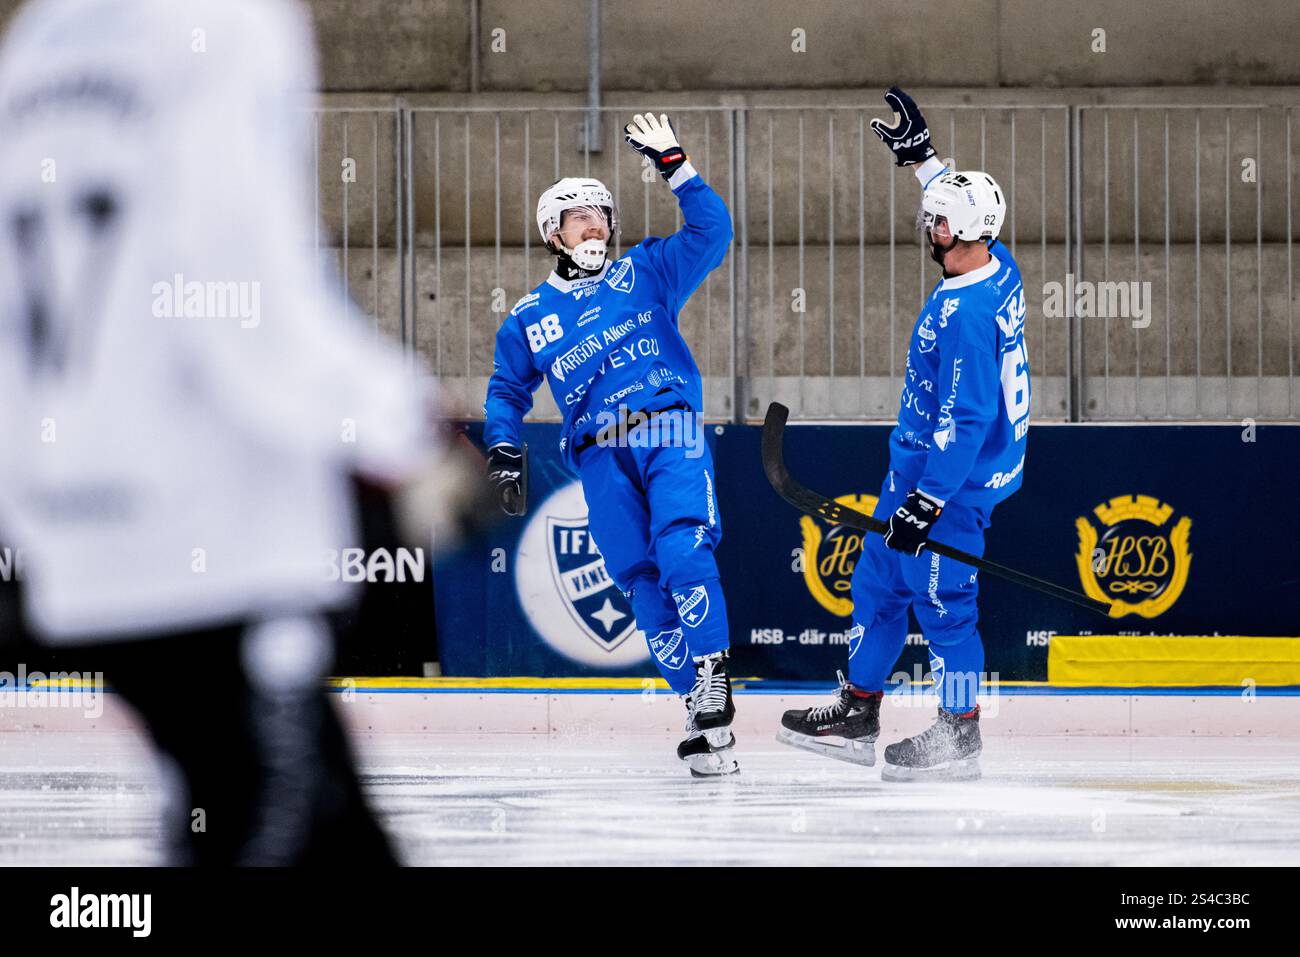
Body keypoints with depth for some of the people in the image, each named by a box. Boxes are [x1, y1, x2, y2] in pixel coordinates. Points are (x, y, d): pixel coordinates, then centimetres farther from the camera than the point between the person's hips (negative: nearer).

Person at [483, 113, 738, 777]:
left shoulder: (646, 272, 13)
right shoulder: (529, 319, 17)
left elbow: (711, 232, 4)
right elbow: (507, 390, 25)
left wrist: (674, 167, -3)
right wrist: (503, 452, 11)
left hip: (670, 434, -2)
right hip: (601, 459, 2)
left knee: (682, 554, -24)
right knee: (642, 582, -5)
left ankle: (713, 678, -22)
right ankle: (703, 711, -3)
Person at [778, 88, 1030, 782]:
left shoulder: (965, 313, -29)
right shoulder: (997, 268, -2)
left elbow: (967, 419, -29)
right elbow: (957, 203, 21)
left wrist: (928, 500, -27)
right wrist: (917, 153, 27)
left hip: (954, 480, -10)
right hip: (920, 466, 10)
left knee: (941, 601, 0)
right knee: (879, 583, 17)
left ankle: (959, 737, 12)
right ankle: (856, 714, 26)